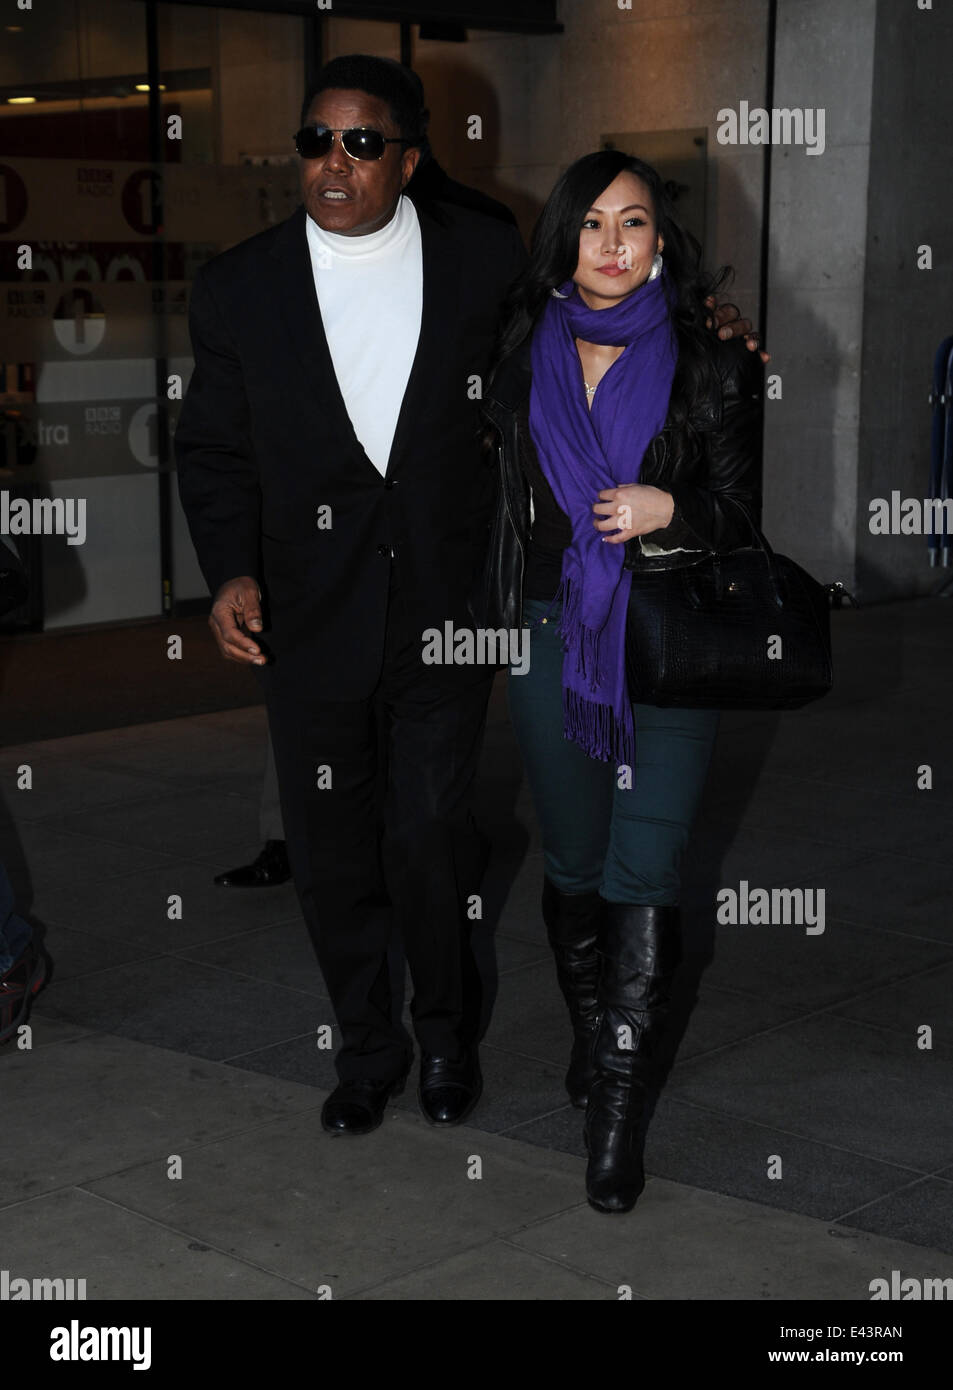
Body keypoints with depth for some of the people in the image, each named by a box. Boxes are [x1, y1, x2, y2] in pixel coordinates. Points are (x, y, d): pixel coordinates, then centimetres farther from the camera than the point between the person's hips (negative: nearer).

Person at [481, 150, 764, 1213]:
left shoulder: (708, 363, -1)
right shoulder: (524, 358, 7)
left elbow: (745, 506, 0)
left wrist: (668, 510, -17)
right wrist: (496, 616, 15)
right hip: (553, 635, 3)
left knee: (643, 870, -8)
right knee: (573, 862, 13)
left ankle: (618, 1104, -2)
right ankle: (593, 1035, 32)